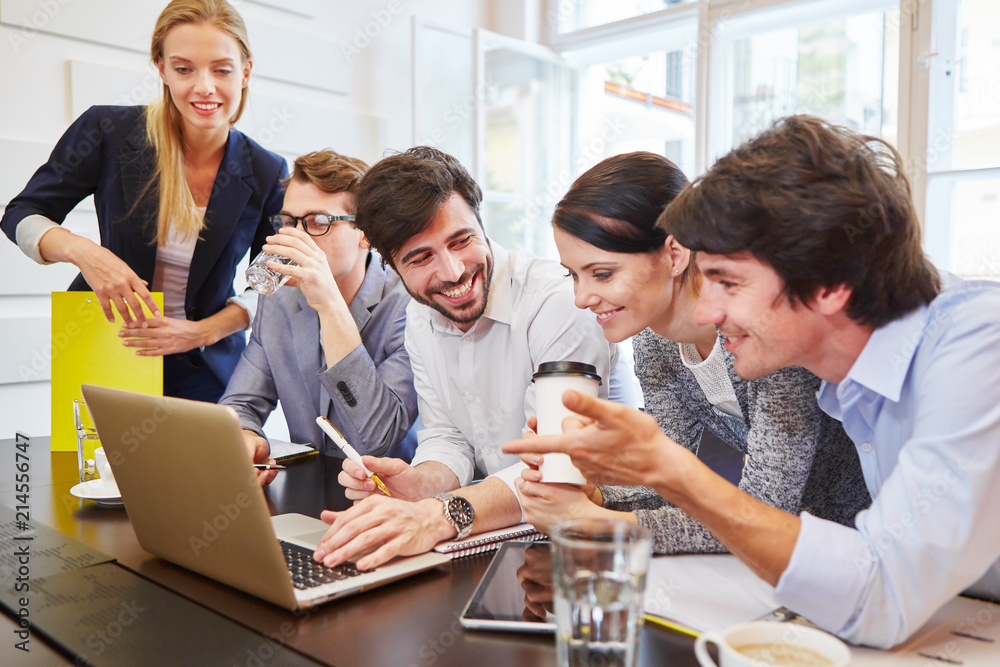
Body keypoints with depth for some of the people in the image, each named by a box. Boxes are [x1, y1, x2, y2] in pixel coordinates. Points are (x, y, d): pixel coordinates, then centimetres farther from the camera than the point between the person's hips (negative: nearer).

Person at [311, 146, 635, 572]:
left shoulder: (559, 302, -21)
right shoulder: (420, 318, 4)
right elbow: (447, 437, 7)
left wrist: (440, 515, -41)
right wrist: (418, 485, -15)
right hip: (495, 543, 5)